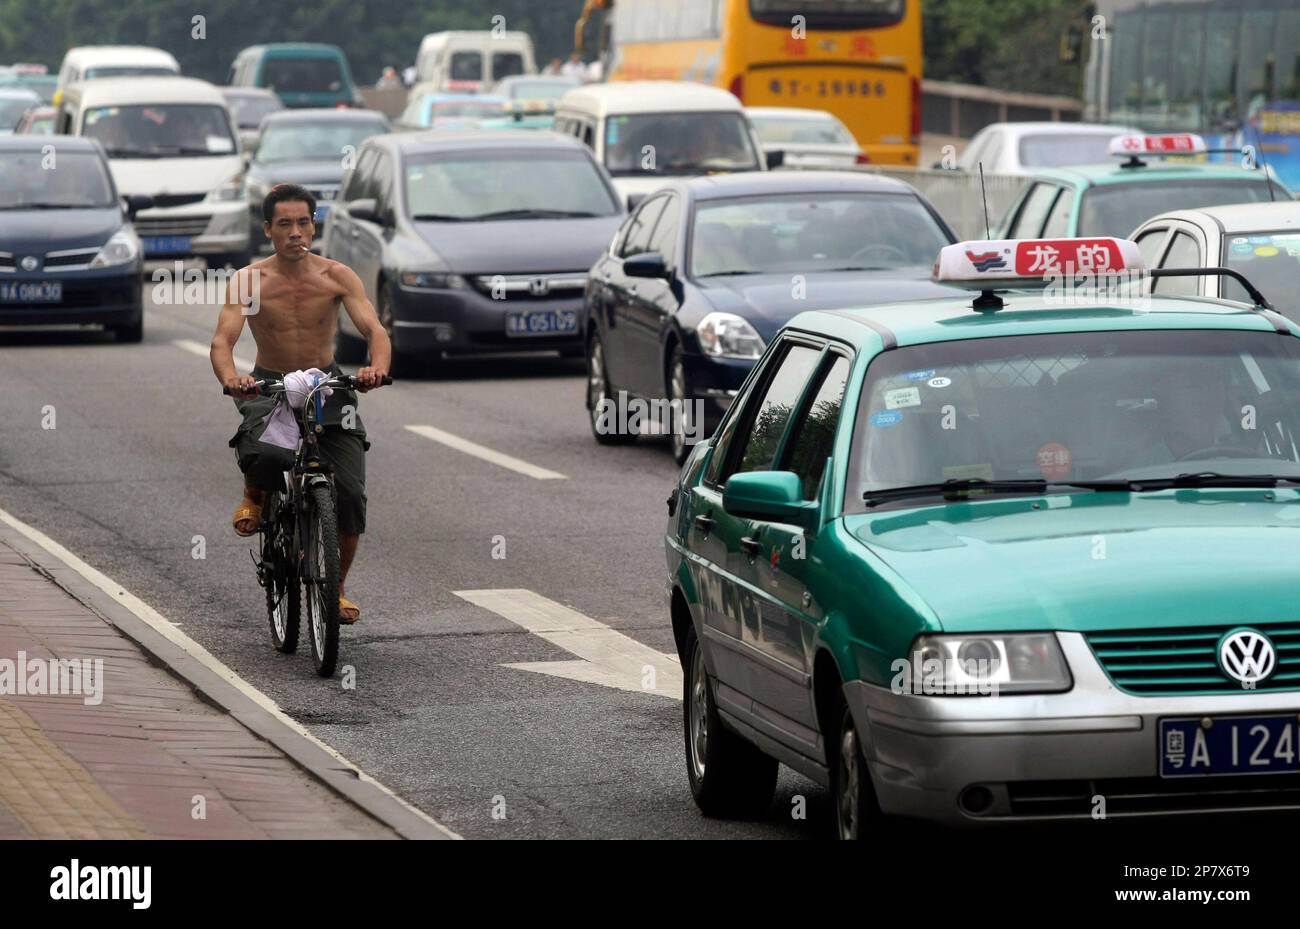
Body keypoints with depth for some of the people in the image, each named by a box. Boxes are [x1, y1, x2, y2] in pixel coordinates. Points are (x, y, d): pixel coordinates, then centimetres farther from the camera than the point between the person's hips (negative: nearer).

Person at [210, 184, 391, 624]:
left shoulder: (337, 276, -7)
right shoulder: (248, 281, -10)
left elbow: (373, 328, -17)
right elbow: (223, 340, -20)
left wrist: (377, 368, -40)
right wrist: (230, 378, -42)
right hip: (269, 387, -2)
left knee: (350, 493, -13)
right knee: (265, 456, -36)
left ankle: (335, 590, 9)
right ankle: (254, 496, 3)